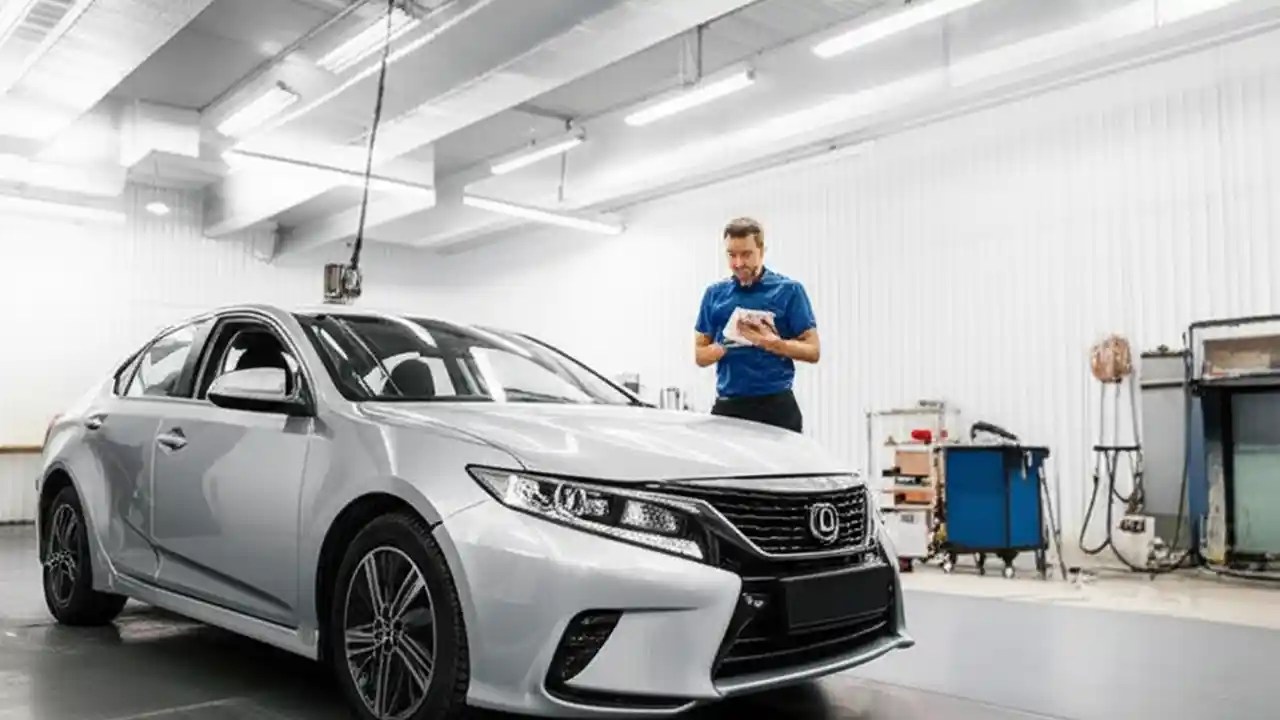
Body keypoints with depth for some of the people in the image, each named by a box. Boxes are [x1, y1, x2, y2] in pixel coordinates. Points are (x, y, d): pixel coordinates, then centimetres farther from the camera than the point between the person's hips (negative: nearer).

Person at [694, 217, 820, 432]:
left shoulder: (789, 290, -1)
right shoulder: (715, 294, 10)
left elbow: (812, 350, -2)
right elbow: (700, 354, 10)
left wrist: (772, 343, -19)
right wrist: (725, 345, -11)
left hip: (776, 406, -3)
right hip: (728, 405, 3)